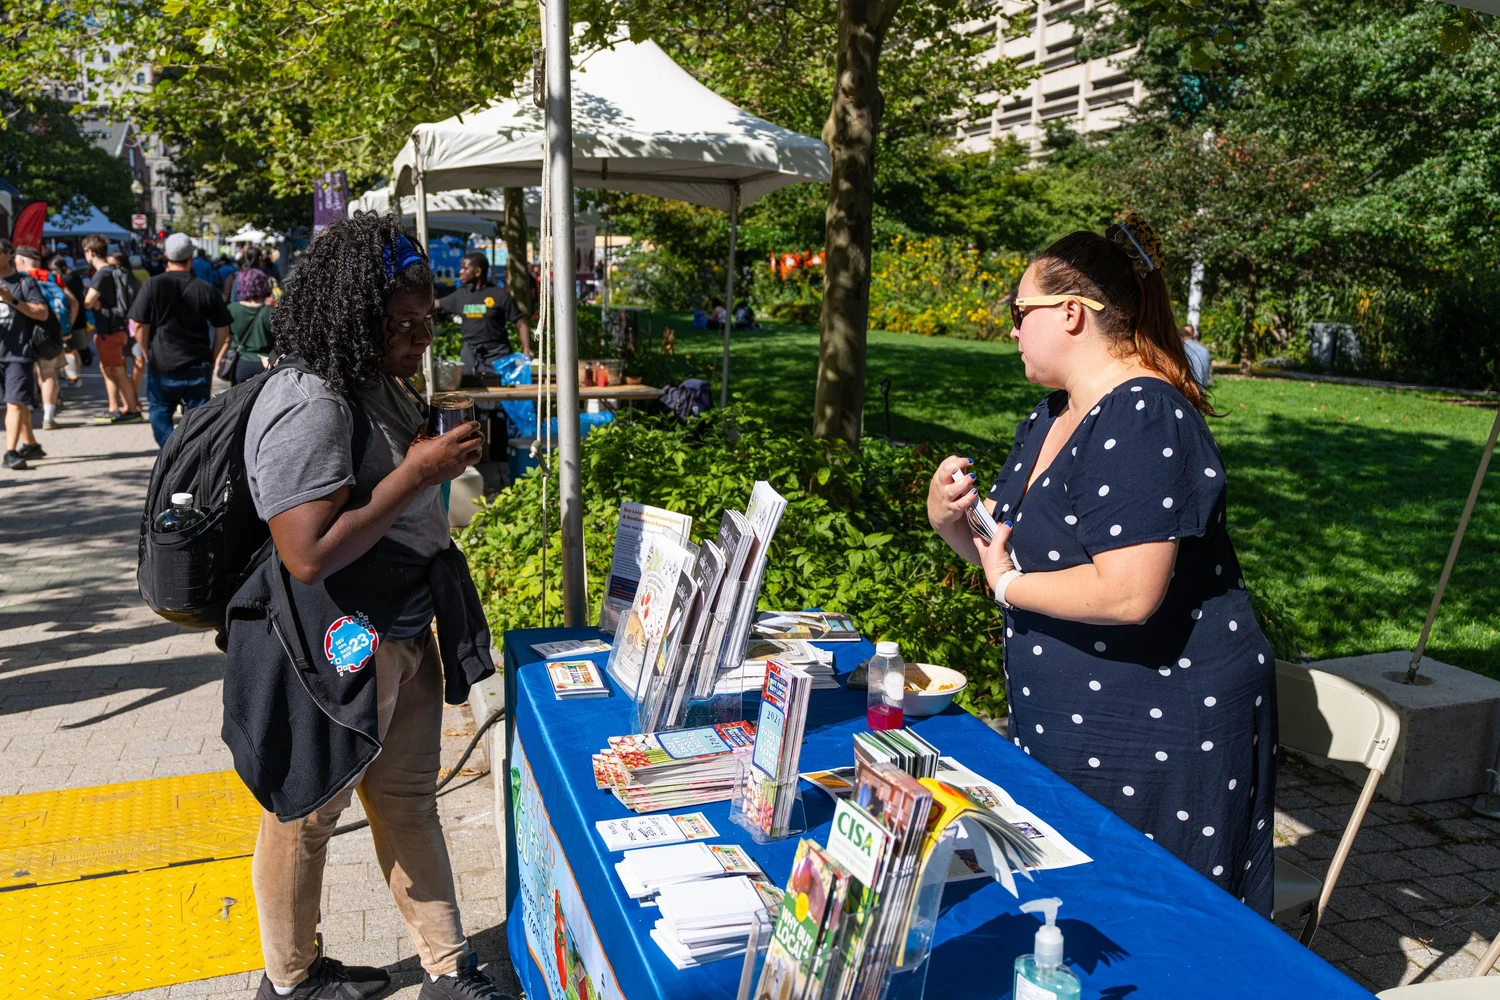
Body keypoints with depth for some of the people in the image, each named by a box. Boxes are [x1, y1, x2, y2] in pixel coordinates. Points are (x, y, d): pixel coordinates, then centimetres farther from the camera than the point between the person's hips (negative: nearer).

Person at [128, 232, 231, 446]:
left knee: (160, 412, 14)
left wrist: (148, 355, 7)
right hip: (198, 368, 1)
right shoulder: (206, 290, -2)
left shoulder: (153, 286, -6)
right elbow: (222, 330, 3)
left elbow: (139, 326, -6)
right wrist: (211, 359, 13)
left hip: (162, 366, -1)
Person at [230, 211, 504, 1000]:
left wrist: (440, 452, 6)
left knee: (408, 798, 18)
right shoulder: (307, 406, -24)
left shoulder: (373, 381, 6)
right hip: (335, 648, -9)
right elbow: (308, 554, -30)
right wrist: (420, 472, -25)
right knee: (308, 815, 13)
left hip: (405, 632, 9)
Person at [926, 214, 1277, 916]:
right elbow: (1014, 547, 17)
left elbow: (1127, 594, -30)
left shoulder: (1143, 420, -21)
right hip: (1065, 731, 9)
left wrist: (1010, 587, -15)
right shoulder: (1048, 419, 10)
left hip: (1161, 734, -9)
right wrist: (950, 519, -3)